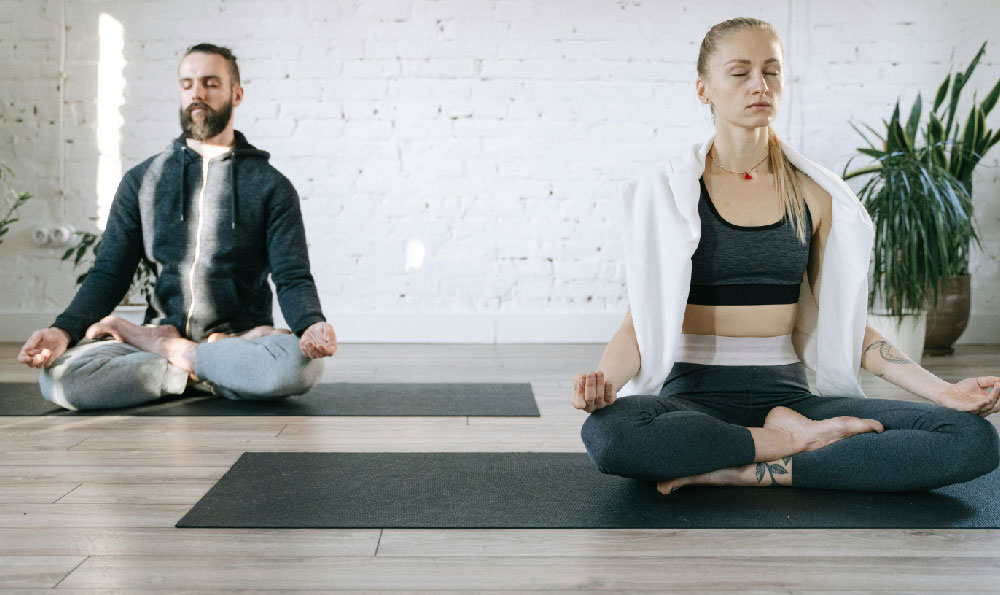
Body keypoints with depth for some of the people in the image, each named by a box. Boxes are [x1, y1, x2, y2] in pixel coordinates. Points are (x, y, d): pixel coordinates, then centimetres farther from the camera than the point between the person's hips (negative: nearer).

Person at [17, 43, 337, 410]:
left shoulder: (271, 185, 6)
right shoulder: (141, 182, 13)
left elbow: (293, 278, -3)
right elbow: (109, 273, 8)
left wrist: (312, 325, -27)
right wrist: (65, 330, -12)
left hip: (242, 333, -1)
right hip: (164, 329, 1)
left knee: (300, 363, -37)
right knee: (57, 375, -27)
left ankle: (165, 349, -14)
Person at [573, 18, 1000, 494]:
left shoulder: (814, 194, 9)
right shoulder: (666, 193, 1)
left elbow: (842, 321, 12)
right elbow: (640, 321, -3)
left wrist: (942, 390, 1)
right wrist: (606, 378, -25)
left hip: (788, 395, 3)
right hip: (695, 397, -2)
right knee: (607, 432, -39)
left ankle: (746, 472, -18)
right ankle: (792, 439, -15)